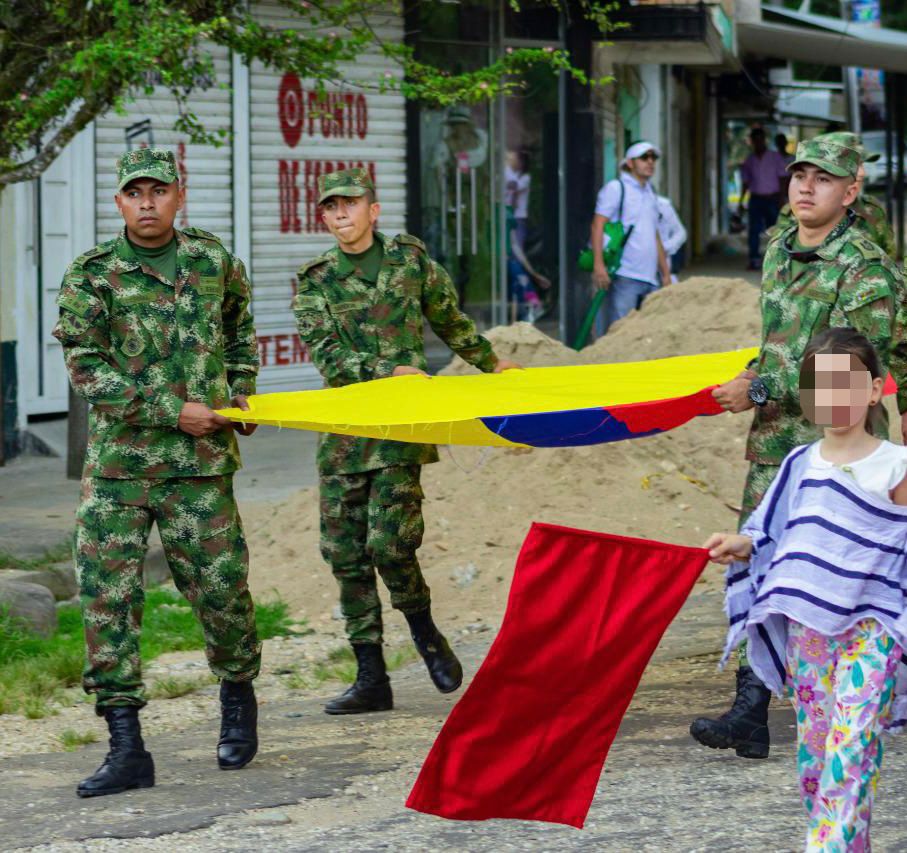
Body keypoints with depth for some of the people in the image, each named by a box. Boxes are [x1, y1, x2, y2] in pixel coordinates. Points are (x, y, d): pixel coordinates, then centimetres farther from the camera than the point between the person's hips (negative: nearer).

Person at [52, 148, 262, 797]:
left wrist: (242, 391, 13)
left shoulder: (214, 261, 7)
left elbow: (239, 329, 26)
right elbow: (87, 371, -9)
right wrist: (171, 411, -12)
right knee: (109, 597, -6)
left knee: (220, 587, 2)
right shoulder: (90, 277, -3)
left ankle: (238, 695, 32)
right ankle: (127, 749, -3)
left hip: (198, 464, 1)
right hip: (116, 461, -1)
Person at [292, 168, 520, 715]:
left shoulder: (410, 259, 7)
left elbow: (450, 321, 22)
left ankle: (425, 634, 13)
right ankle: (372, 679, 7)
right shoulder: (315, 281, 6)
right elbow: (327, 355, -5)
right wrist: (389, 372, -16)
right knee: (345, 553, 0)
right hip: (343, 428, 2)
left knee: (388, 541, -15)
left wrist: (492, 362, 33)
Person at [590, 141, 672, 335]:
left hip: (649, 278, 7)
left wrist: (665, 273, 23)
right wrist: (598, 264, -20)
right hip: (624, 276, -7)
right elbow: (598, 226, -9)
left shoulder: (650, 194, 22)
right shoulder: (615, 188, 0)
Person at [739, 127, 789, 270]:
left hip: (772, 199, -2)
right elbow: (746, 182, 14)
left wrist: (780, 198, -8)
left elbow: (782, 178, 1)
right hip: (756, 199, 2)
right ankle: (754, 259, -2)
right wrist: (741, 202, 10)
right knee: (754, 231, -4)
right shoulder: (749, 161, 10)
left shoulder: (775, 157, 2)